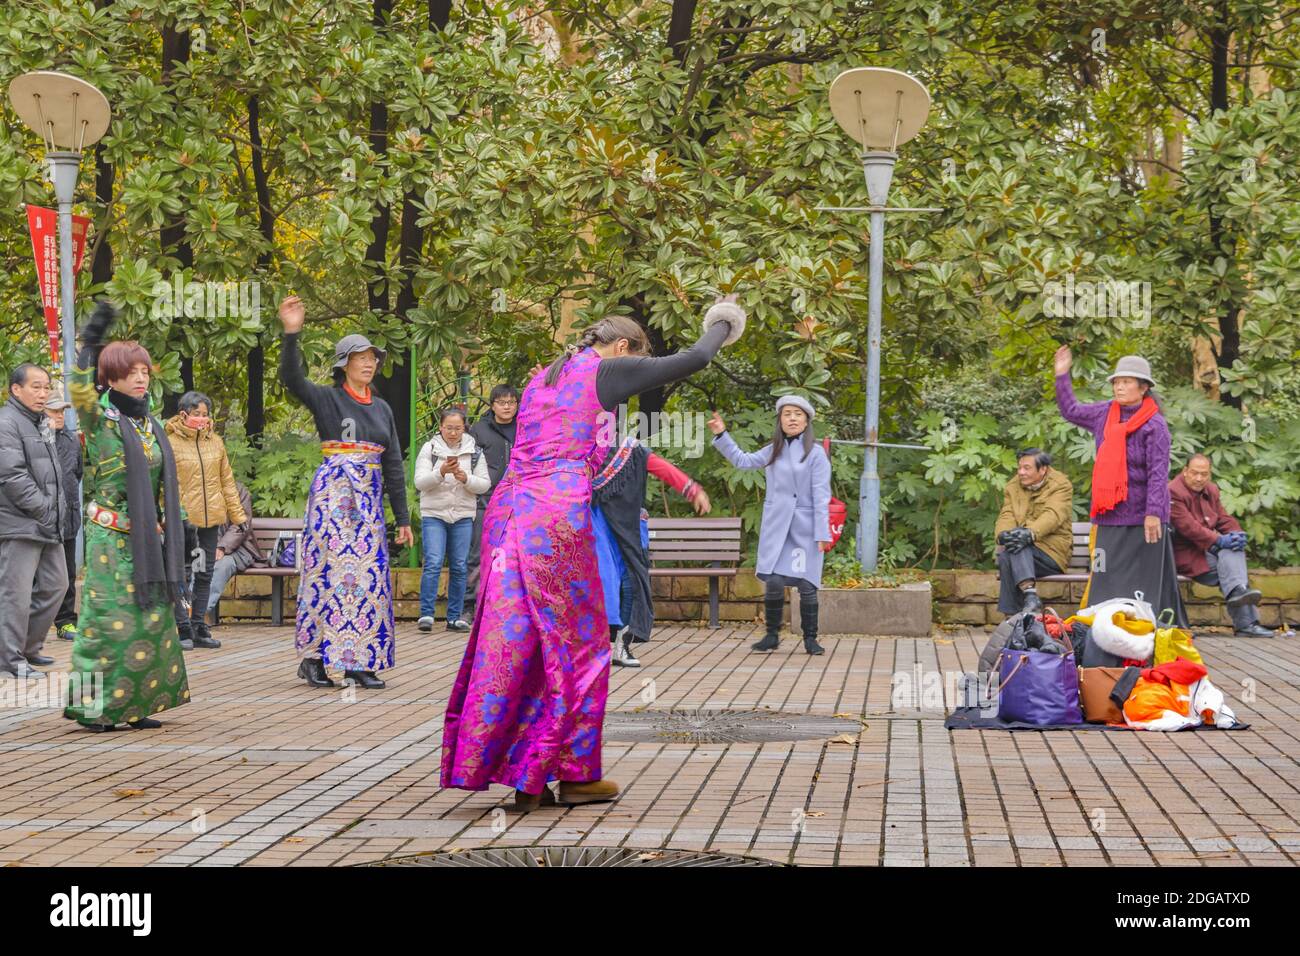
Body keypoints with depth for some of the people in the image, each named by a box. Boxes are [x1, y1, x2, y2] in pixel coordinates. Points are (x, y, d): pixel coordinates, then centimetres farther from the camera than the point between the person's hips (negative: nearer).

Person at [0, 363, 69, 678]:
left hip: (49, 526, 10)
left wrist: (59, 508, 12)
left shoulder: (41, 424, 19)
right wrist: (44, 509, -16)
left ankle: (30, 646, 26)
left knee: (55, 586, 14)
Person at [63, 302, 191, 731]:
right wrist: (89, 344, -36)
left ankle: (132, 704, 13)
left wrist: (172, 526, 17)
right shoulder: (99, 419, -5)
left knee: (150, 619, 7)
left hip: (148, 537, 7)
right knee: (109, 618, -8)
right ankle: (93, 706, -1)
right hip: (111, 537, -7)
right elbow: (80, 392, -28)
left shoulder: (150, 423, 14)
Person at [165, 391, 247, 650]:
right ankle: (185, 629, 2)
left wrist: (237, 513, 12)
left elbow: (227, 481, 15)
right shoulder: (171, 444, -5)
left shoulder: (215, 442, 11)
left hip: (211, 519, 5)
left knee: (205, 574, 10)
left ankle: (199, 626, 18)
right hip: (182, 520, -5)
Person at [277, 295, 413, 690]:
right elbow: (292, 378, -18)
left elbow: (394, 465, 16)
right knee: (329, 568, -7)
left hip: (369, 497, 5)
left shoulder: (382, 408, 15)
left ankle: (358, 661, 5)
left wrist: (403, 518, 13)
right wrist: (291, 334, -33)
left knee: (368, 575, 1)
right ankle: (313, 657, -1)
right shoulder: (327, 399, 1)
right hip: (332, 491, -5)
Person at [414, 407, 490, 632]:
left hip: (463, 516, 2)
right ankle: (426, 614, -7)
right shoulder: (429, 449, 2)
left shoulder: (474, 452, 7)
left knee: (459, 567, 2)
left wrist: (466, 478, -14)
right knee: (433, 563, -11)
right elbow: (420, 482, -6)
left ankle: (455, 617, 9)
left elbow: (485, 484, 4)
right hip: (434, 514, -2)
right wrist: (441, 472, -23)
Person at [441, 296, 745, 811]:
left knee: (512, 644, 7)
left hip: (508, 507, 7)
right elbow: (692, 360, 8)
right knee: (576, 645, 4)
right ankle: (575, 774, 9)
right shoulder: (606, 371, 3)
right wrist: (720, 328, 28)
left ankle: (525, 776, 10)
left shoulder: (542, 378, 23)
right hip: (558, 513, -7)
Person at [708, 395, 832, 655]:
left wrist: (823, 533, -10)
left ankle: (810, 638, 8)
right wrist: (722, 435, 17)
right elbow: (742, 460, 25)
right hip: (775, 526, 3)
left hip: (805, 527, -3)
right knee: (773, 581, -5)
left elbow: (821, 496, -6)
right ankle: (772, 636, 8)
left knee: (806, 585, -3)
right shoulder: (773, 451, 10)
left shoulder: (815, 453, -2)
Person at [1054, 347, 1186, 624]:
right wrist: (1062, 375, 23)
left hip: (1141, 518, -6)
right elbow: (1070, 411, 27)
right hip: (1108, 516, 6)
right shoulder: (1104, 414, 10)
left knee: (1144, 584, -1)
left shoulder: (1154, 424, -9)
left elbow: (1158, 472, -14)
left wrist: (1154, 513, -21)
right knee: (1104, 581, 4)